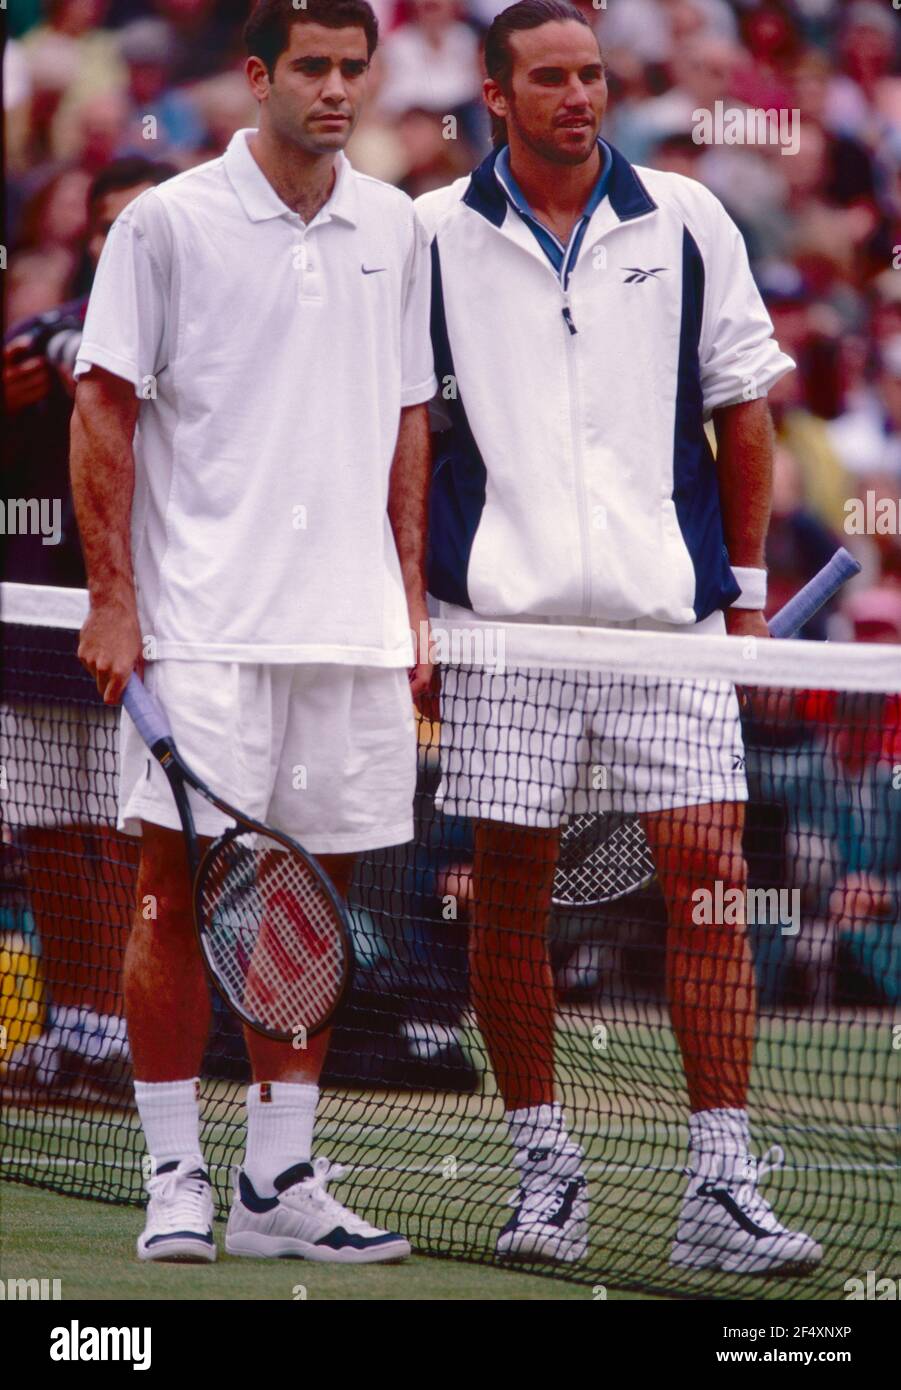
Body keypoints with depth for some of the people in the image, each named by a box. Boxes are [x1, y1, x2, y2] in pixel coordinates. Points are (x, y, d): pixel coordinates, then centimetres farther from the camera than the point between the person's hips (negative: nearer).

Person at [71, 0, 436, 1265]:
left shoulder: (393, 230, 11)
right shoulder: (169, 223, -3)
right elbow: (104, 413, -2)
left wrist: (411, 593, 13)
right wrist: (112, 599, -8)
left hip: (352, 633, 4)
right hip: (201, 628, -4)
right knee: (181, 890, -5)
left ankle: (279, 1184, 12)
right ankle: (175, 1181, 1)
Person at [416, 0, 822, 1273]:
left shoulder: (684, 223, 7)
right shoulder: (434, 237, 5)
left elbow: (742, 405, 12)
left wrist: (747, 584, 8)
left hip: (672, 614, 0)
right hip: (501, 616, 0)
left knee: (706, 868, -7)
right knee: (509, 884, 1)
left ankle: (723, 1190, -6)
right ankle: (543, 1170, 12)